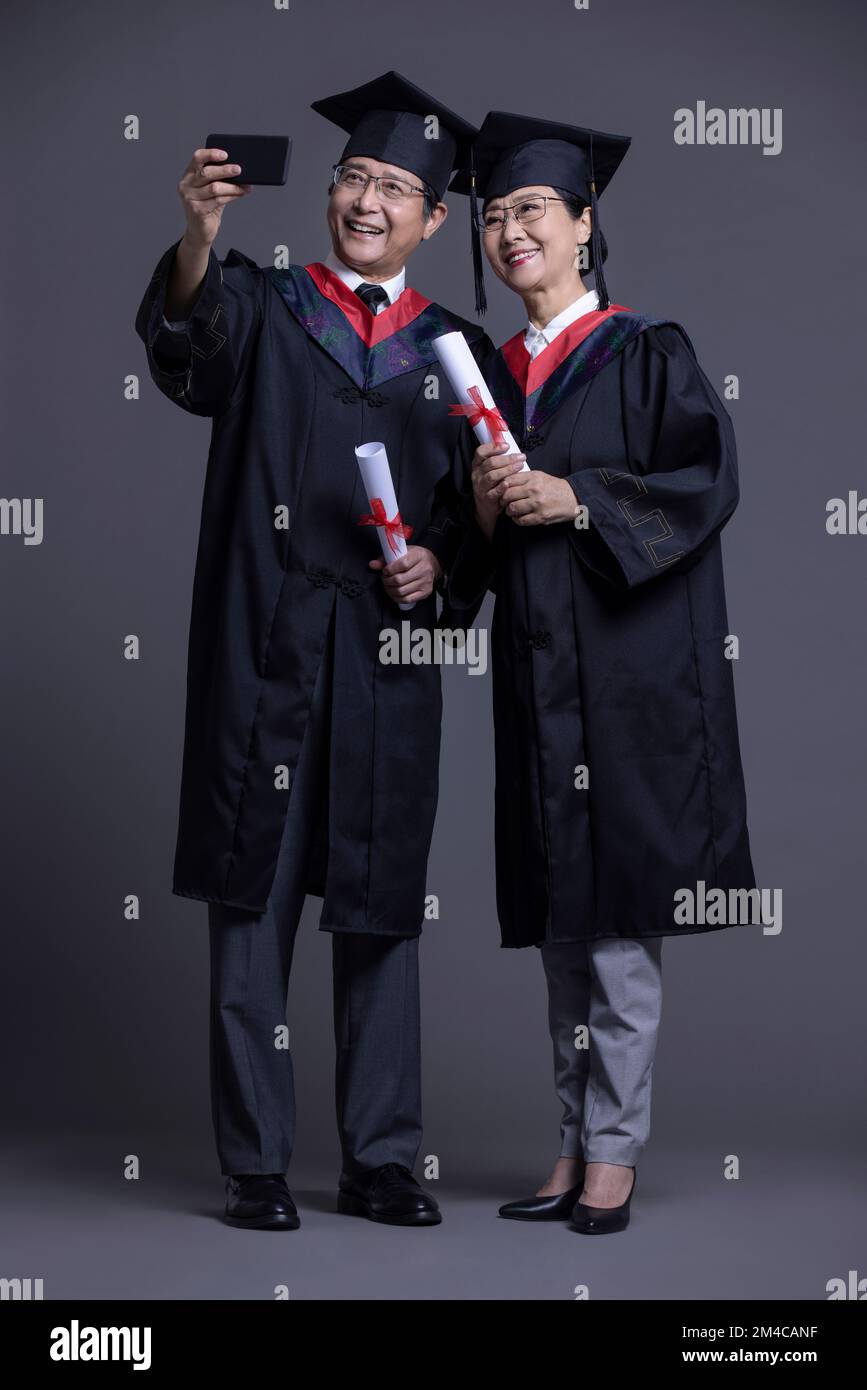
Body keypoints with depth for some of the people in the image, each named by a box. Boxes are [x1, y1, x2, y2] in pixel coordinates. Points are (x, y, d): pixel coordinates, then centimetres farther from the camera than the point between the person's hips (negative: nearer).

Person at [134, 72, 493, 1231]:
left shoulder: (454, 347, 14)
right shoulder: (263, 309, 7)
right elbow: (184, 341, -18)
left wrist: (437, 560, -6)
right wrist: (199, 234, -37)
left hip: (388, 659, 2)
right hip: (264, 648, -2)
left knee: (381, 911, 6)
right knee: (254, 905, -1)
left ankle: (380, 1162, 15)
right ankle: (255, 1166, 7)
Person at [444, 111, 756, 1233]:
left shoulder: (646, 353, 1)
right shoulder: (489, 374, 16)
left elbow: (707, 481, -10)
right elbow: (475, 549, 16)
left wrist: (576, 498, -17)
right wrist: (486, 508, -5)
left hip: (632, 666, -5)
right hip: (534, 668, 5)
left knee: (619, 917, -6)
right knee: (559, 924, 8)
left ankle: (615, 1152, 1)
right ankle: (576, 1142, 15)